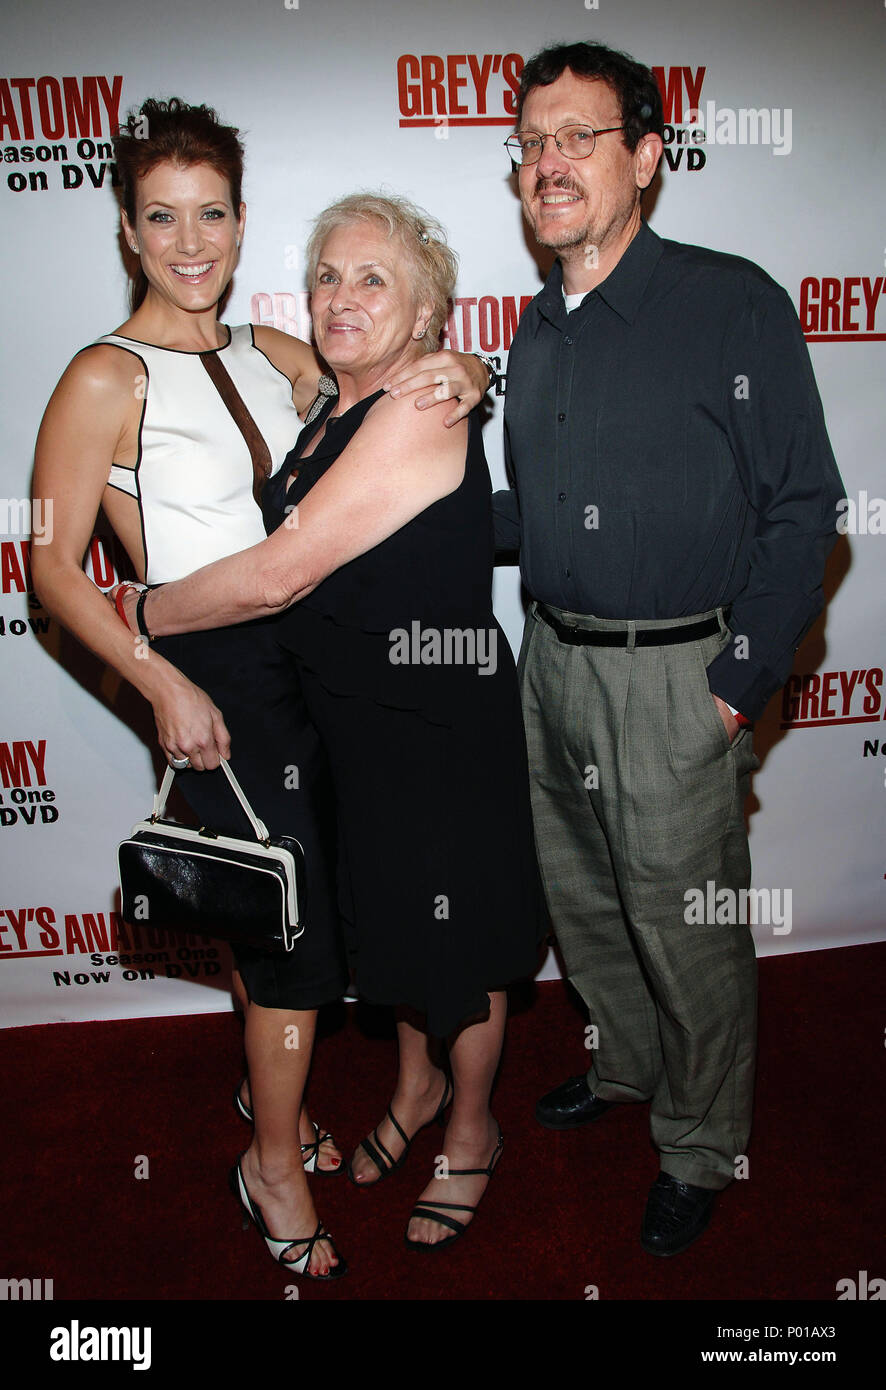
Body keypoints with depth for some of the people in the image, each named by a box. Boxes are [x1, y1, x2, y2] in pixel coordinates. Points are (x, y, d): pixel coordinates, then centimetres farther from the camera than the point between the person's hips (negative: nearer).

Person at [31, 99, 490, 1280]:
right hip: (215, 681, -6)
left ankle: (267, 1085, 45)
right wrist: (164, 684, -19)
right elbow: (54, 564, -11)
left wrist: (448, 376, -6)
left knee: (283, 908, 19)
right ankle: (276, 1162, 29)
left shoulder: (270, 354, 7)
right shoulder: (108, 377, -11)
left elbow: (377, 403, 17)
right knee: (302, 933, 3)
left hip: (308, 658, 6)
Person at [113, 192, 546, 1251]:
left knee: (454, 936, 11)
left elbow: (281, 575, -26)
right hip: (355, 723, 8)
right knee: (388, 917, 23)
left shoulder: (421, 413, -23)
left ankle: (471, 1131, 37)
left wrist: (139, 616, -15)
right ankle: (416, 1085, 49)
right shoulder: (331, 414, 6)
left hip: (443, 727, -8)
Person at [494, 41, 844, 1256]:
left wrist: (743, 681, -14)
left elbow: (802, 507, -11)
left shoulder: (733, 303, -9)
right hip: (553, 659, 7)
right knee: (581, 901, 20)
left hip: (675, 677, -6)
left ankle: (699, 1152, 31)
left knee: (686, 930, 7)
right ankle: (626, 1065, 47)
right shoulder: (541, 327, 11)